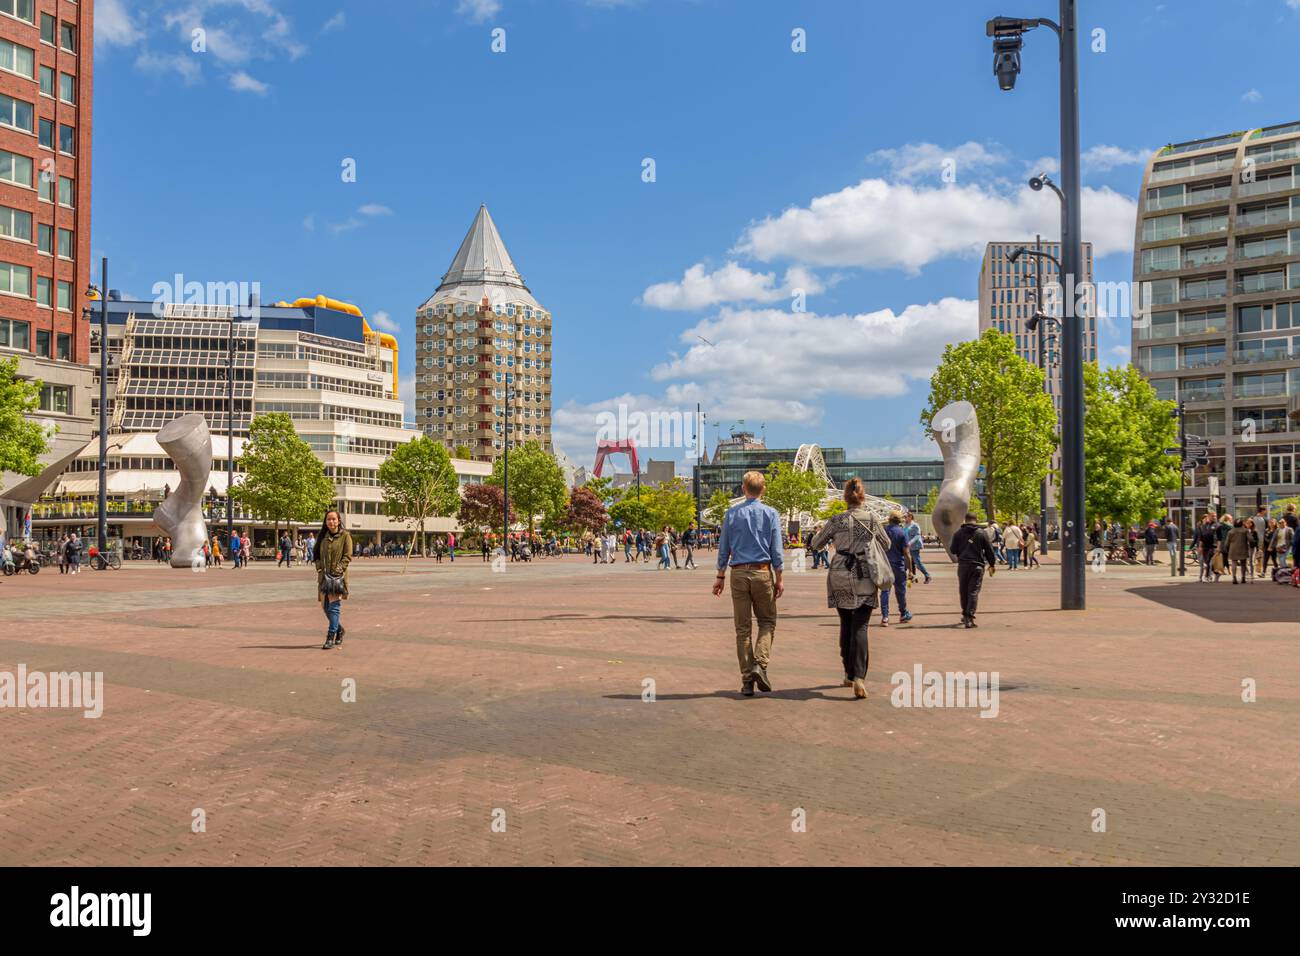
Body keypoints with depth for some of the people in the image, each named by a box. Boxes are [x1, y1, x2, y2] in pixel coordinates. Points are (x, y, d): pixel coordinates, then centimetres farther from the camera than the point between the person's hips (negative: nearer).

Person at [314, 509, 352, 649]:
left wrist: (339, 569, -17)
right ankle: (339, 629, 29)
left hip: (338, 575, -5)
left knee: (334, 605, -11)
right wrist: (319, 568, 2)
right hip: (324, 575, 6)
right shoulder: (323, 536, 13)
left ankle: (331, 637, -11)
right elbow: (317, 554, 18)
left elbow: (348, 556, -6)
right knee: (325, 606, 8)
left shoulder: (345, 535, -2)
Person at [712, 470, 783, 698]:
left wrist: (721, 576, 11)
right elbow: (776, 551, -3)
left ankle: (747, 679, 7)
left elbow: (724, 548, 4)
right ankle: (760, 664, -9)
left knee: (743, 627, 6)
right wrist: (779, 579, 3)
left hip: (739, 574, 1)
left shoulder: (732, 513, 3)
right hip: (762, 572, -1)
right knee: (767, 622, 12)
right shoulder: (771, 514, -1)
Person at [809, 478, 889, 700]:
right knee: (860, 627, -3)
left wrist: (820, 531, 30)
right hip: (865, 578, -1)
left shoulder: (836, 520, -1)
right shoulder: (872, 519, 0)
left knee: (846, 625, 15)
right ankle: (859, 676, -19)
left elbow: (815, 545, 9)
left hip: (840, 577, 1)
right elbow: (886, 544, 14)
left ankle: (849, 674, 22)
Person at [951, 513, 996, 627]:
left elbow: (953, 550, 7)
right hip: (977, 566, -2)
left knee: (963, 591, 15)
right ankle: (969, 618, -11)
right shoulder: (982, 534, -1)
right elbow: (989, 551, 3)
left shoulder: (958, 533, 2)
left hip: (962, 565, 2)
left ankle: (965, 615, 25)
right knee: (973, 592, -3)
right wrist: (992, 565, 15)